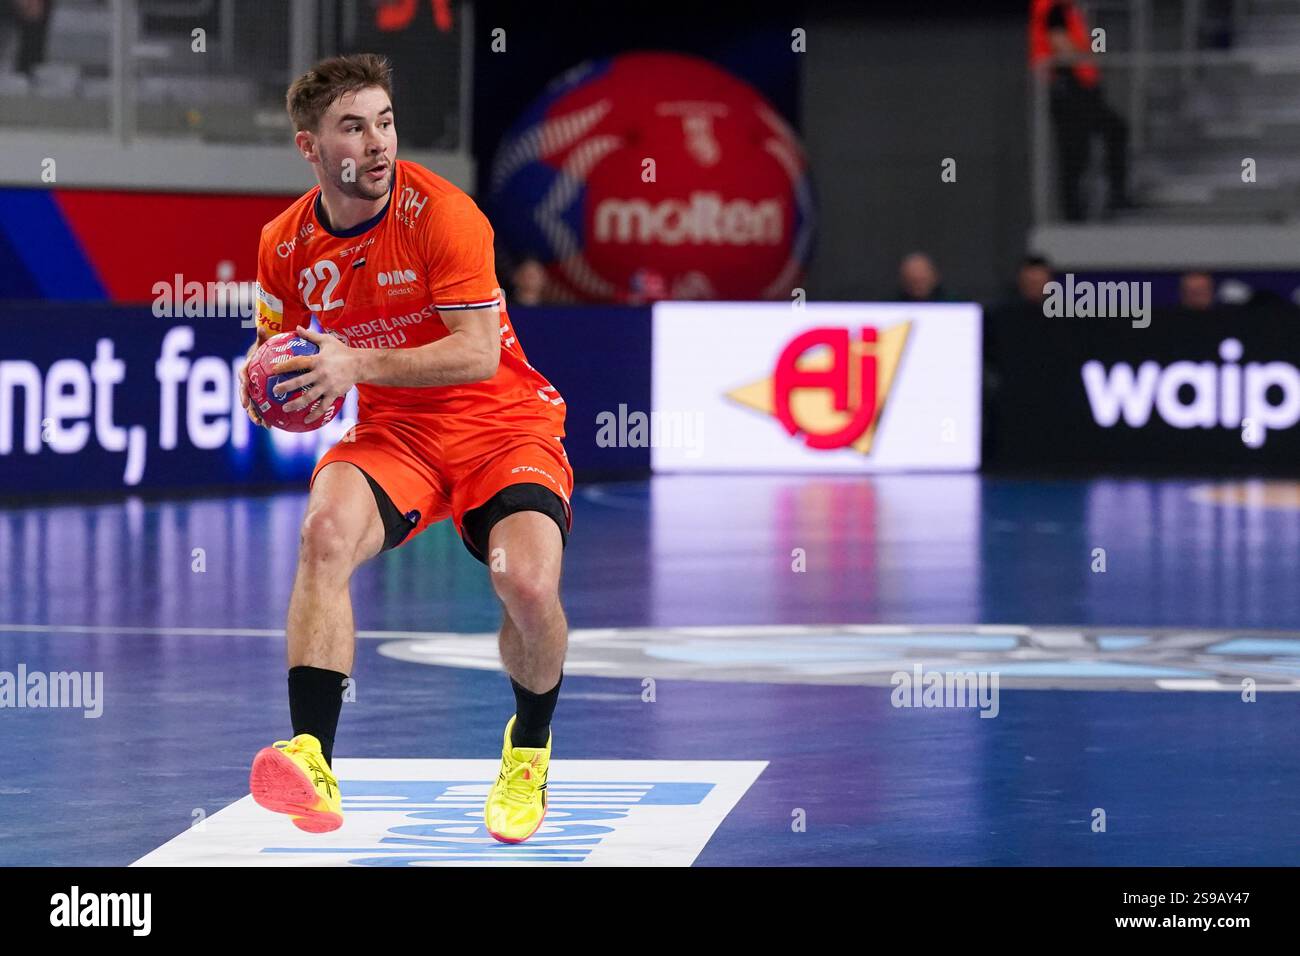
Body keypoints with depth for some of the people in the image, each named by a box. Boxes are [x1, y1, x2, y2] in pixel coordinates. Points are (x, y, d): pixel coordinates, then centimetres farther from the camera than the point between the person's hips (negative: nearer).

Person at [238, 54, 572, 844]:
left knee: (528, 584, -25)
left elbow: (480, 353, -23)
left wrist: (357, 365, -33)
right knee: (326, 532, -30)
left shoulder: (441, 212, -17)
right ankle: (314, 765, -34)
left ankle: (529, 748, 9)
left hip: (499, 424, -3)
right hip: (393, 432, 3)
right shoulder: (287, 244, -2)